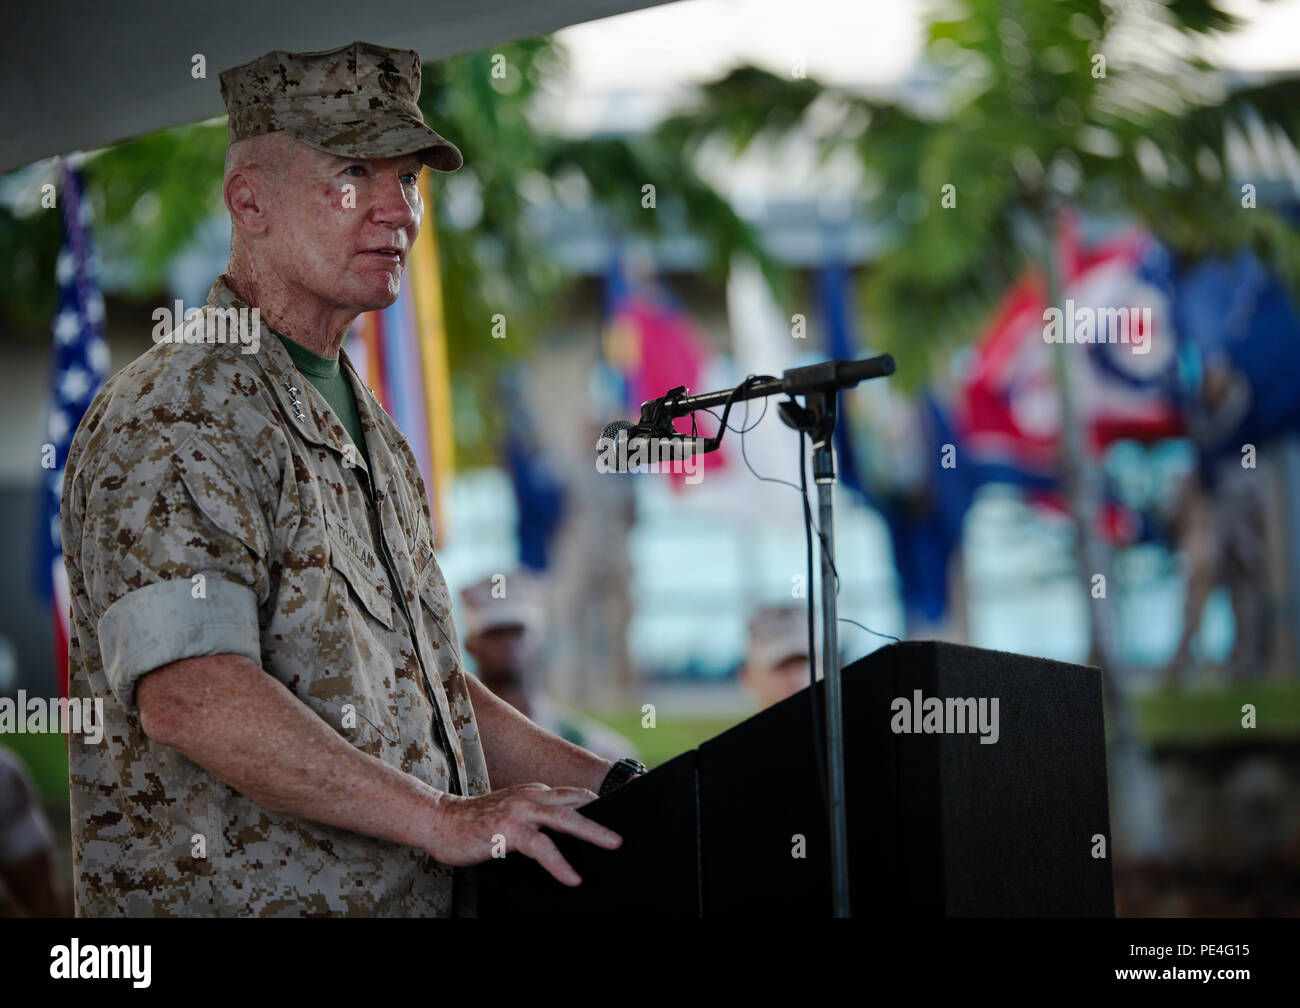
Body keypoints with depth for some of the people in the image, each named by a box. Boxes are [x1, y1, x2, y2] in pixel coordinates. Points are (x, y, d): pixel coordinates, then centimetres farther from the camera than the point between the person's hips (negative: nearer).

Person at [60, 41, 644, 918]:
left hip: (419, 897, 8)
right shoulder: (175, 418, -11)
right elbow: (190, 696, -24)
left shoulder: (369, 432, 19)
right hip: (238, 898, -8)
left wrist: (603, 787, 12)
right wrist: (441, 817, -24)